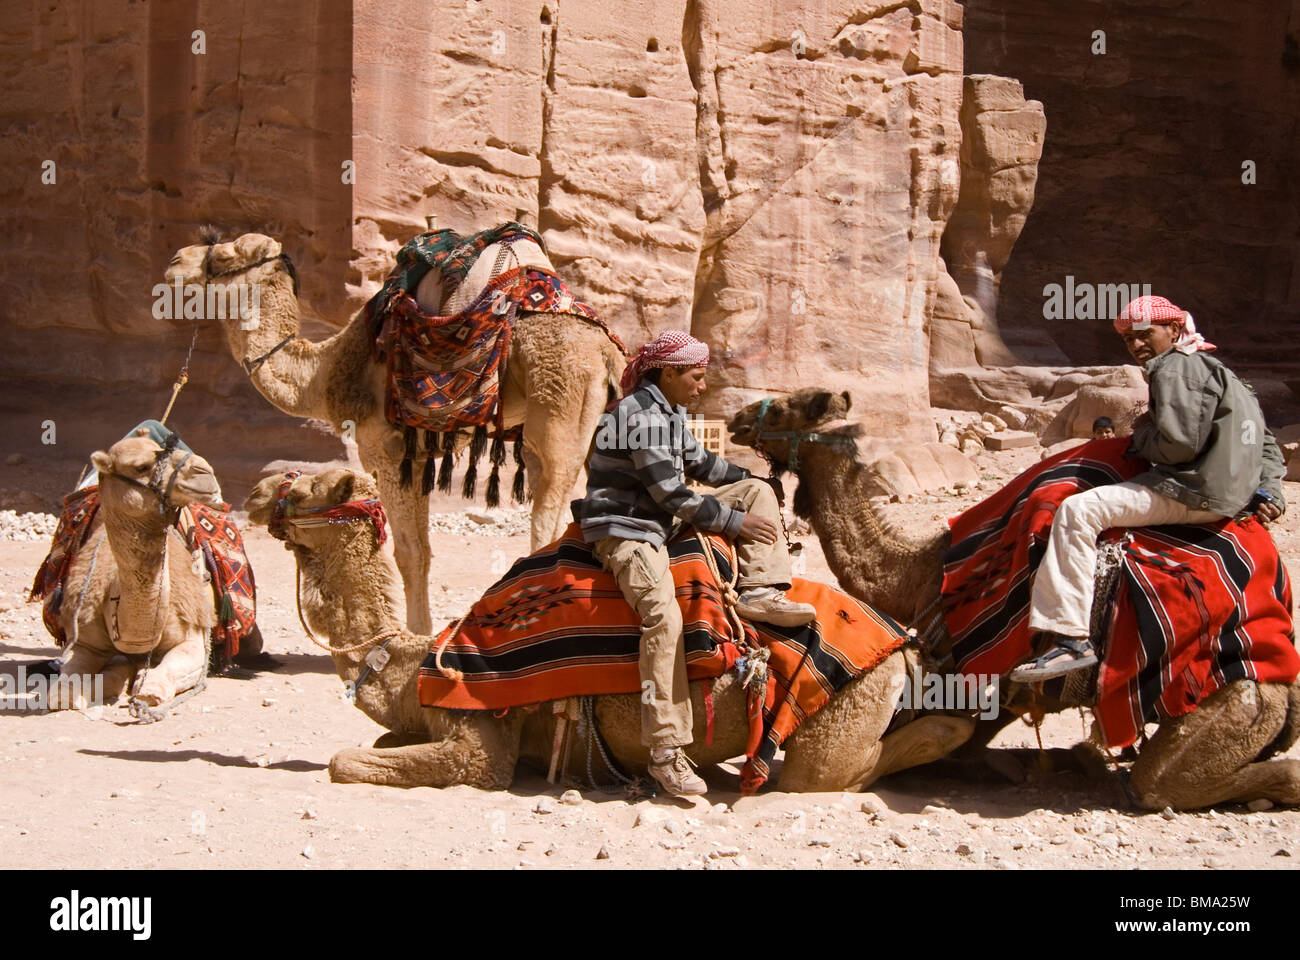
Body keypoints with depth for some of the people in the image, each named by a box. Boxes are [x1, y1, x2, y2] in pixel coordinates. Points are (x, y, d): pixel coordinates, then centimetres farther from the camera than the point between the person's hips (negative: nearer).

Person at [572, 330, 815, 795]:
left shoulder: (669, 412, 11)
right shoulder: (642, 417, -19)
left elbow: (699, 462, 29)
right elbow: (671, 495, -21)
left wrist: (752, 483, 28)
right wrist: (737, 521, -13)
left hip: (661, 519, 10)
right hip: (624, 527, -10)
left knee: (757, 490, 9)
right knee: (663, 614, -33)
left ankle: (760, 593, -7)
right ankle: (665, 752, -33)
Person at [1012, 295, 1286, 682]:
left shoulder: (1175, 368, -9)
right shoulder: (1216, 371, 25)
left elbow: (1178, 444, -21)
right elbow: (1266, 444, 26)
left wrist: (1142, 432, -1)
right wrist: (1268, 491, 20)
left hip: (1194, 492, -12)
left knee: (1079, 511, -22)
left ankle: (1070, 638, -31)